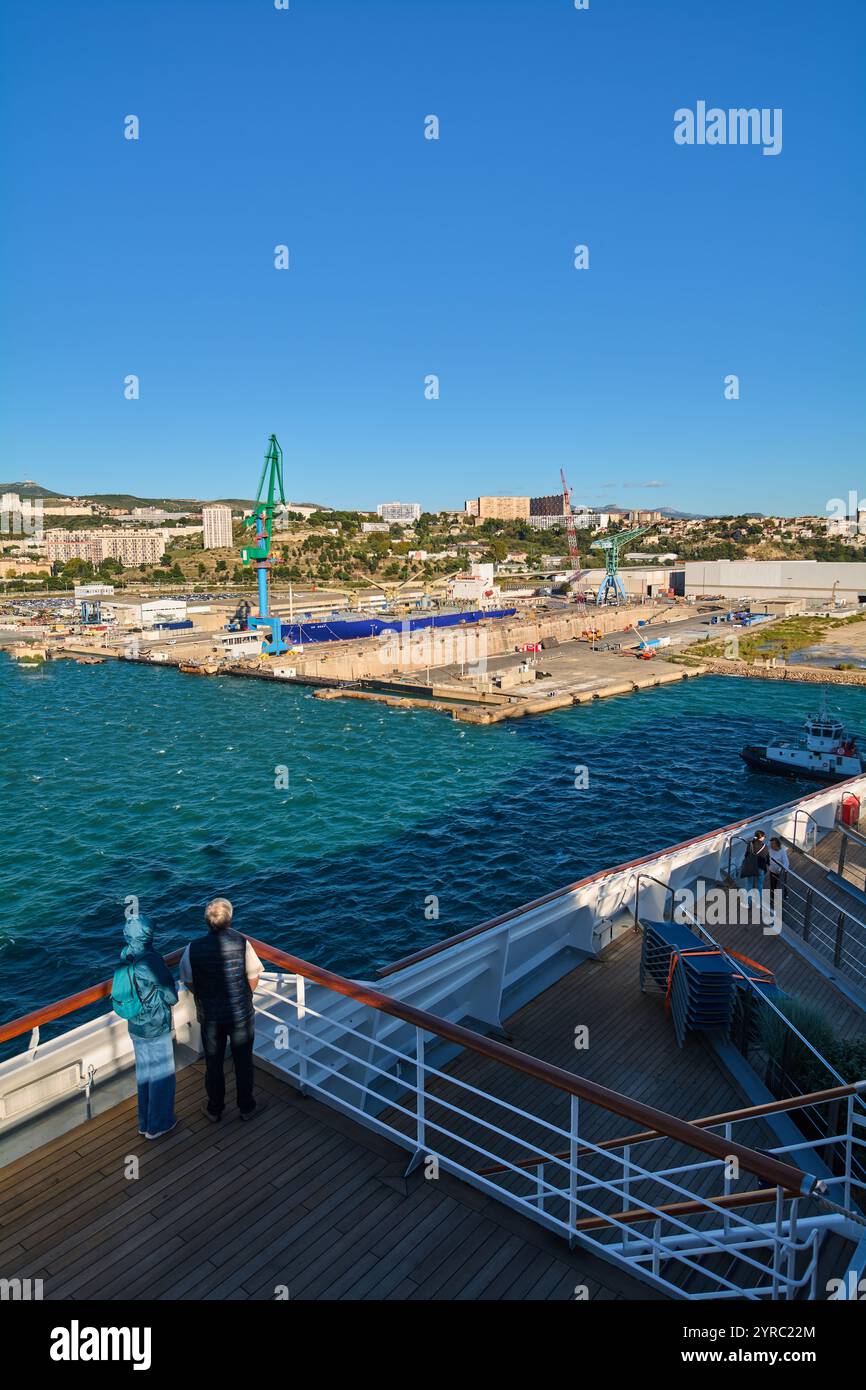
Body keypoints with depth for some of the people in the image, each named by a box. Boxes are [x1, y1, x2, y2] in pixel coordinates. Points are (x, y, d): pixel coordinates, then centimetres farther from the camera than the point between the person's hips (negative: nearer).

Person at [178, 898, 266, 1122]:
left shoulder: (193, 948, -17)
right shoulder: (241, 943, -21)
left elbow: (189, 983, -4)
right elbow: (253, 979, -11)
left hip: (209, 1017, 1)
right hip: (241, 1015, -1)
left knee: (213, 1064, 20)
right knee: (243, 1062, 18)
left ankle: (214, 1110, 38)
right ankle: (246, 1107, 35)